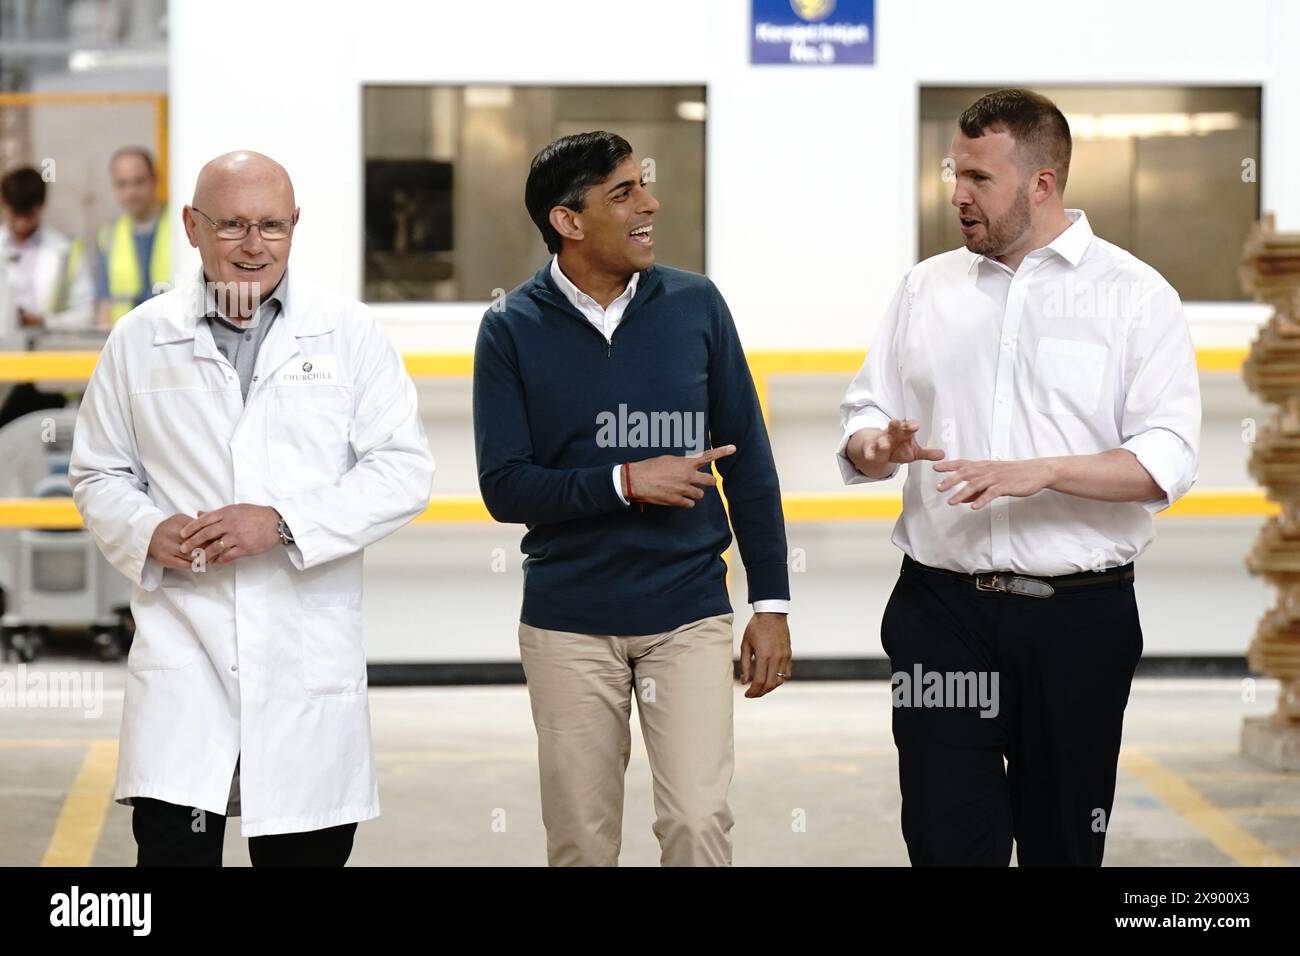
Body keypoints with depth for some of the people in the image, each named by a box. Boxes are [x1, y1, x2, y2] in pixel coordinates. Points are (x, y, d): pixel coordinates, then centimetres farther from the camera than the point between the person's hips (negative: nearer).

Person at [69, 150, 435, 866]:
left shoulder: (349, 333, 4)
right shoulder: (140, 338, 8)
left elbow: (404, 471, -2)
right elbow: (98, 473, 13)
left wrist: (283, 523, -14)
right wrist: (148, 533, -9)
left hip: (309, 655, 0)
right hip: (181, 647, 0)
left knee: (307, 853, 7)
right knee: (171, 845, -9)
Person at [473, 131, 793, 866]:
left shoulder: (695, 305, 0)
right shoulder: (513, 330, -3)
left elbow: (749, 461, 4)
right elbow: (505, 488, -6)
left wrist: (772, 603, 2)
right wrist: (625, 482, -18)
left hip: (690, 616, 0)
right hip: (568, 625, 0)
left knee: (699, 821, -10)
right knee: (581, 840, 7)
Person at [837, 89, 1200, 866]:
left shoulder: (1134, 295, -1)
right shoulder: (927, 289, 11)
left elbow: (1166, 462, -9)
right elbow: (863, 420, 14)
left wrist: (1042, 472, -22)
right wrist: (878, 447, -9)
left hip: (1079, 618, -2)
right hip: (941, 607, 2)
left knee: (1064, 843, 8)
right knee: (944, 840, -2)